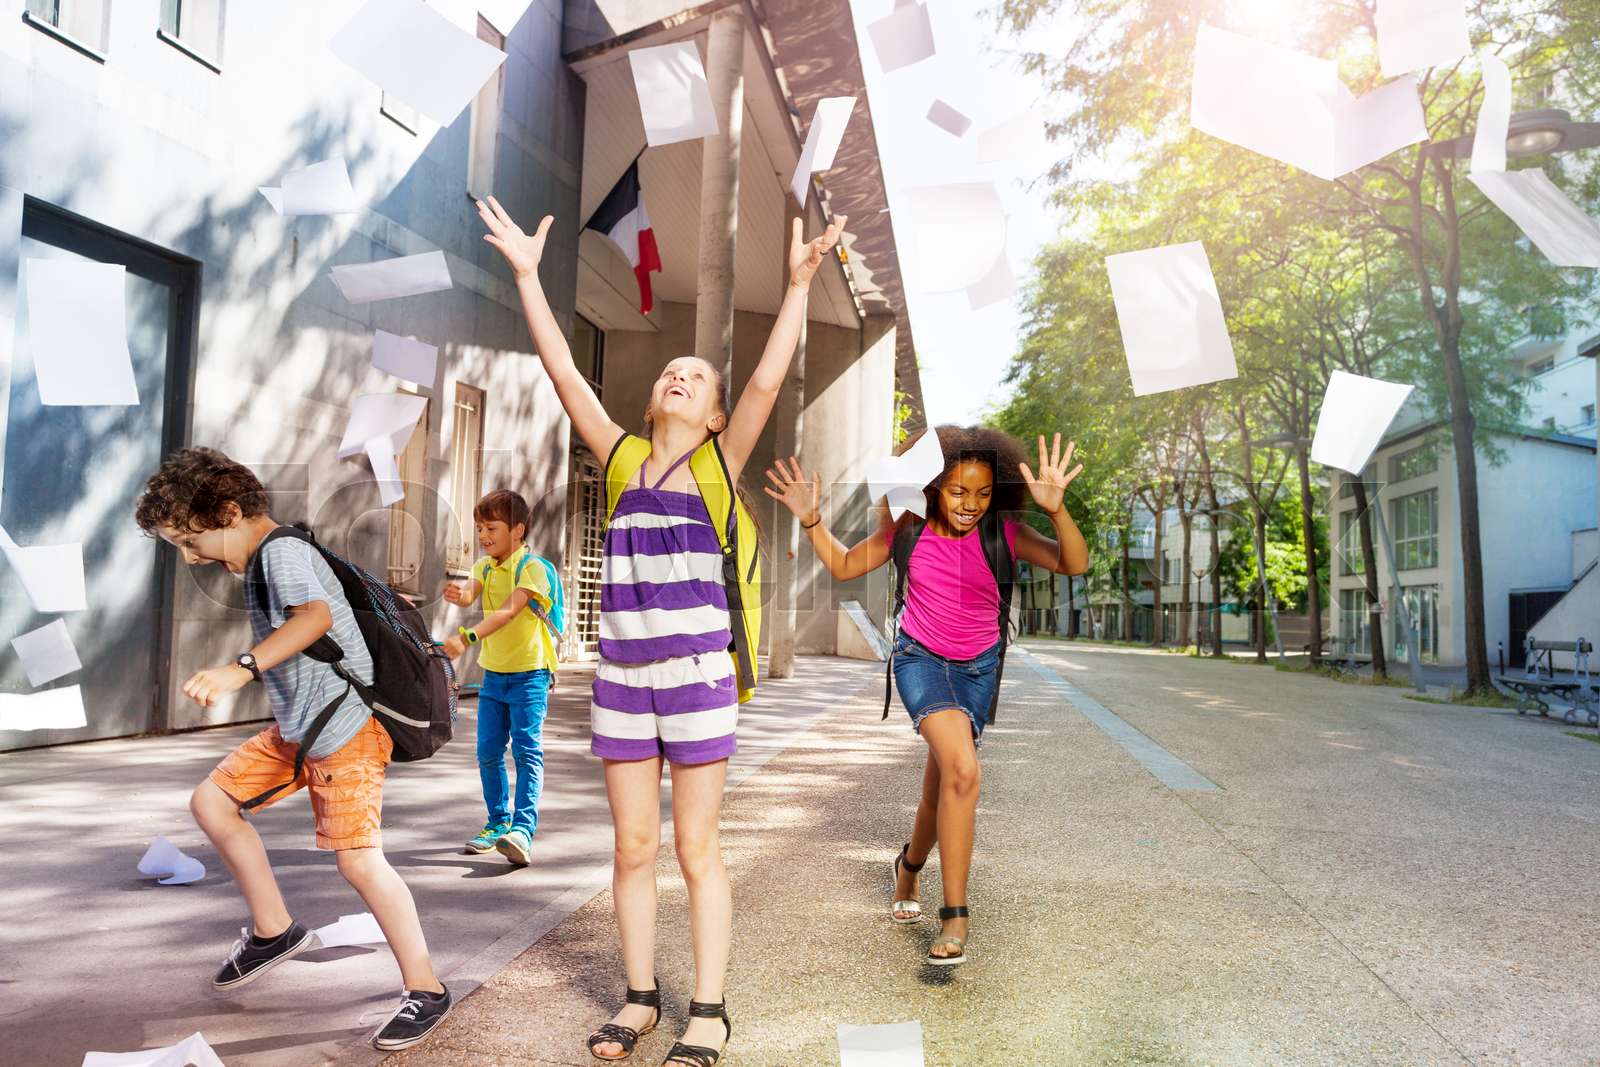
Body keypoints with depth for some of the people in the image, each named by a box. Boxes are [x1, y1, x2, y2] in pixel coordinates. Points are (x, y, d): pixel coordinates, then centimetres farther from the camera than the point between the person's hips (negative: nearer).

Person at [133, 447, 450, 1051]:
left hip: (345, 728, -11)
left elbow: (316, 615, -37)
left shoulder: (283, 551, -17)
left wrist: (242, 667, -48)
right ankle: (273, 930, 24)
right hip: (295, 729, 11)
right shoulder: (264, 562, 14)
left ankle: (426, 991, -2)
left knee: (358, 858, -14)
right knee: (212, 801, 13)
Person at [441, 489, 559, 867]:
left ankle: (523, 829, -15)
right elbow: (471, 591, -13)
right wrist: (459, 592, -38)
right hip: (493, 673, 7)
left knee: (527, 750, -11)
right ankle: (498, 822, 23)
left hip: (529, 673, -7)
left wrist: (467, 637, -41)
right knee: (488, 752, 9)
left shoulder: (531, 567, -14)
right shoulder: (485, 566, 9)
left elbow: (508, 612, -28)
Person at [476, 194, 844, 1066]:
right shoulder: (622, 459, 8)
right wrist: (527, 273, 3)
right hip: (621, 674, 3)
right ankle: (639, 997, 26)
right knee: (633, 846, 11)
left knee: (696, 849, 5)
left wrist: (798, 284, -15)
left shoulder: (719, 462, 2)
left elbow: (767, 380, -10)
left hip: (697, 673, -3)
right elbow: (564, 374, 4)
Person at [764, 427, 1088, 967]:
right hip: (921, 659, -2)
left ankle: (909, 866, 42)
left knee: (940, 788, 10)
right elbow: (844, 566, 1)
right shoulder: (908, 528, -10)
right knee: (962, 770, -25)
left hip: (978, 667, 2)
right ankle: (955, 916, -14)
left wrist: (1057, 510, -41)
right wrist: (811, 521, -15)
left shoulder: (1003, 532, -12)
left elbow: (1074, 564, -23)